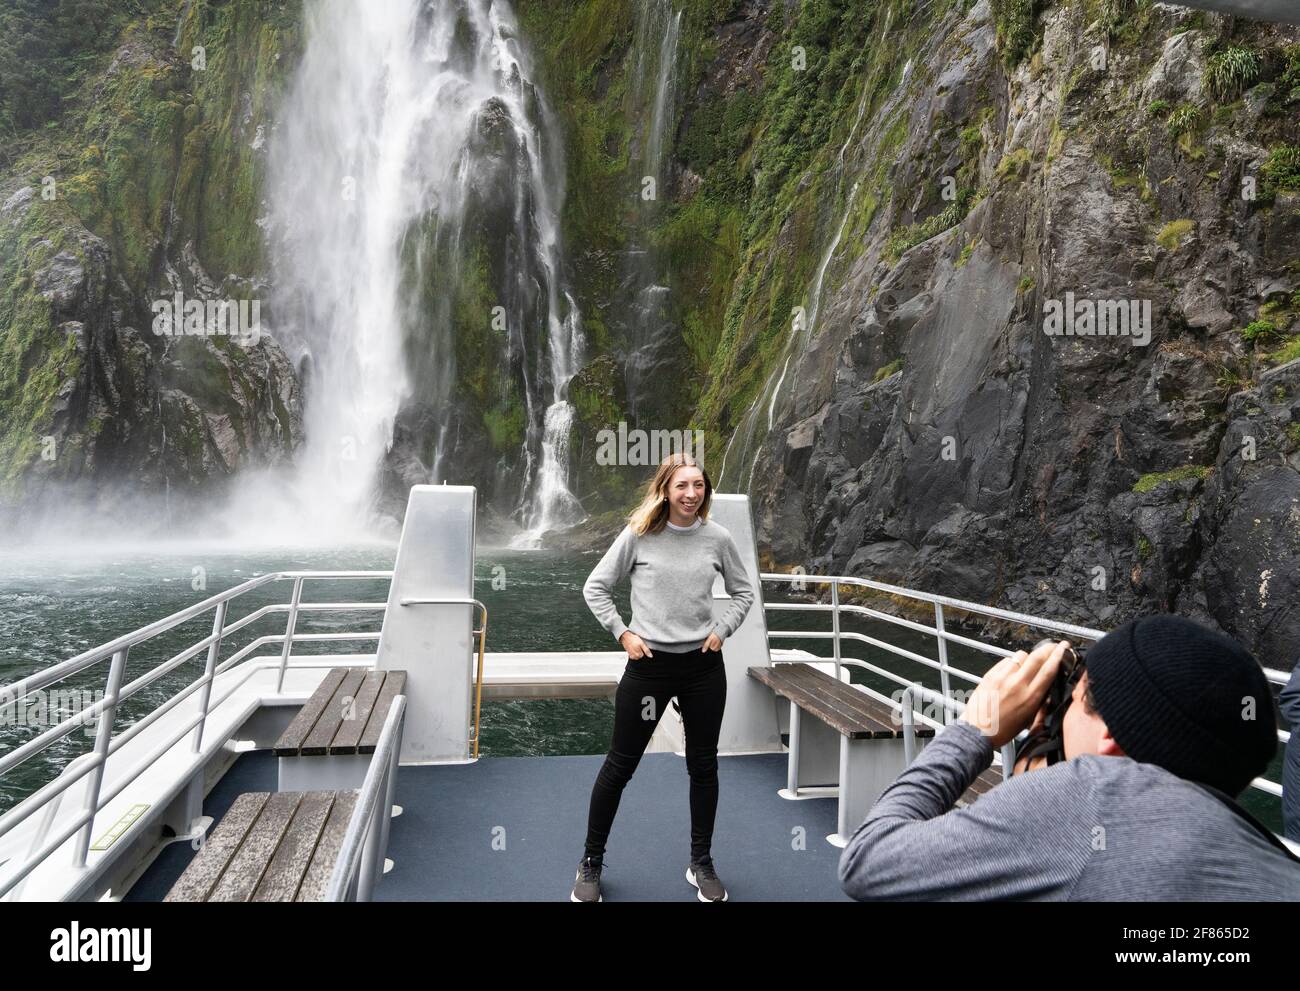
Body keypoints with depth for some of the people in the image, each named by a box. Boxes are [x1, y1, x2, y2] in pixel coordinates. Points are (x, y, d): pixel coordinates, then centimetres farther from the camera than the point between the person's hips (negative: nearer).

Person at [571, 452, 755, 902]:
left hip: (704, 666, 3)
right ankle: (591, 864, 23)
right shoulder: (639, 534, -7)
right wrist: (622, 633, -8)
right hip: (649, 665, -2)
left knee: (703, 766, 13)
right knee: (620, 764, 6)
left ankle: (701, 863, 31)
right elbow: (595, 588, -1)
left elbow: (743, 591, 12)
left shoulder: (718, 538, -1)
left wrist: (722, 630, 0)